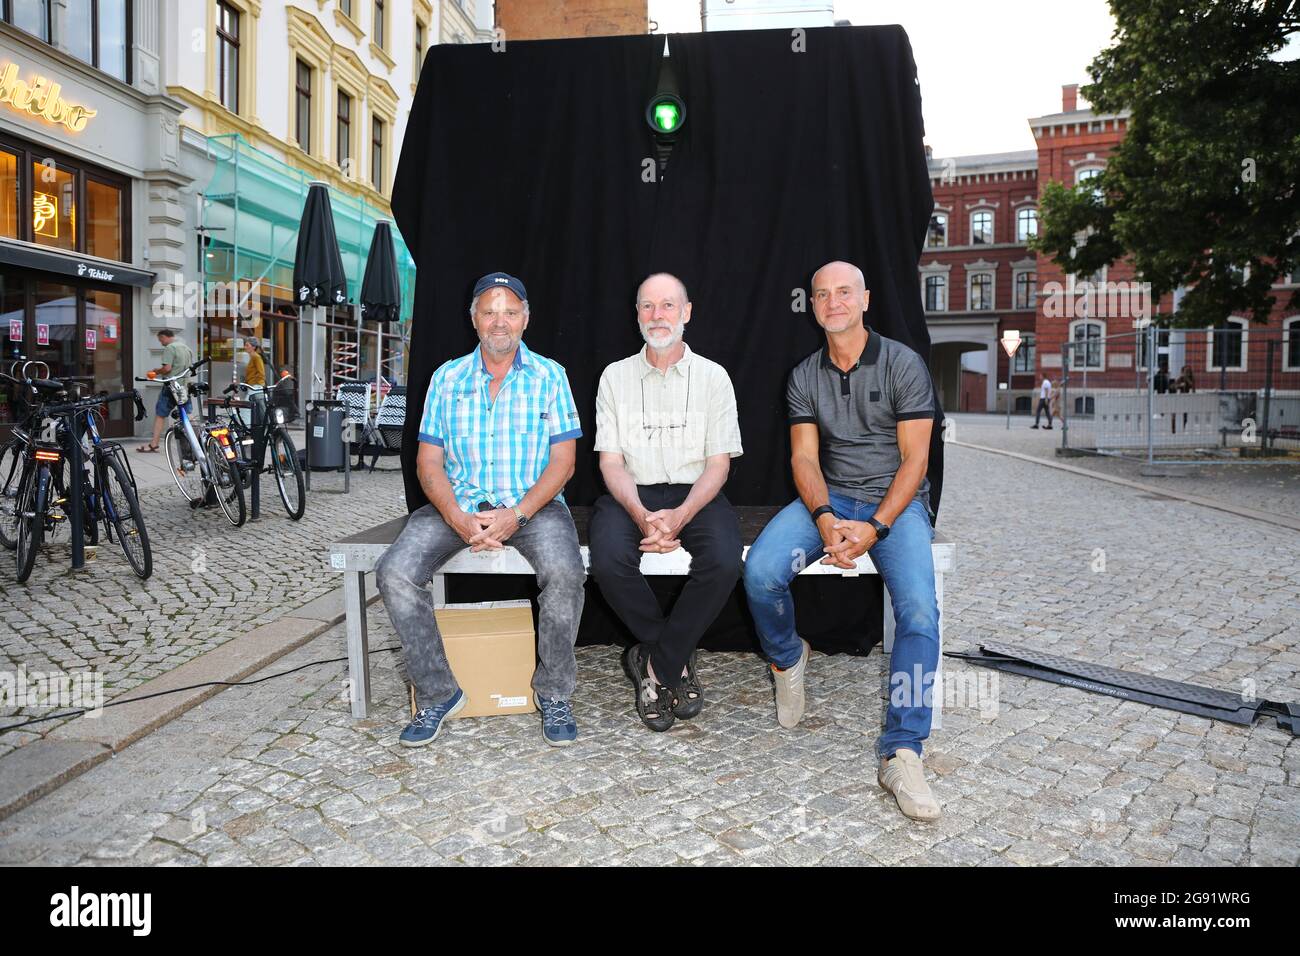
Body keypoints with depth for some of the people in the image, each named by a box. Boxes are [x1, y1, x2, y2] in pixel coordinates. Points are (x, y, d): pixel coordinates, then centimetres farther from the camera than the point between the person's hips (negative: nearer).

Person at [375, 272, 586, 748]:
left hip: (532, 503, -2)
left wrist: (516, 514, -17)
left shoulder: (549, 376, 5)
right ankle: (438, 693, -3)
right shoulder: (447, 378, 10)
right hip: (459, 505, 2)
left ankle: (554, 692, -8)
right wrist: (458, 519, -14)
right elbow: (429, 461, 5)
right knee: (394, 573, -21)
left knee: (564, 573, -32)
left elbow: (563, 460, -2)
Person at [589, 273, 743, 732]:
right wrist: (642, 515, -18)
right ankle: (676, 661, -6)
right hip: (632, 494, 1)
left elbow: (719, 462, 0)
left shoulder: (712, 376, 6)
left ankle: (655, 665, -10)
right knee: (609, 561, -31)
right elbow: (611, 461, 3)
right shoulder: (615, 376, 9)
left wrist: (680, 516, -19)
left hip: (695, 494, 0)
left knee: (724, 561, -31)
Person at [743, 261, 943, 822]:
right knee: (760, 571, -25)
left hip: (897, 501, -2)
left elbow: (914, 459, -6)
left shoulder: (903, 364, -2)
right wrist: (825, 518, -19)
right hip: (830, 498, 3)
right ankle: (788, 657, 8)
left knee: (919, 612, -28)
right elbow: (804, 457, 2)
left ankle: (901, 754, -20)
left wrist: (875, 528, -19)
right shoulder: (804, 377, 9)